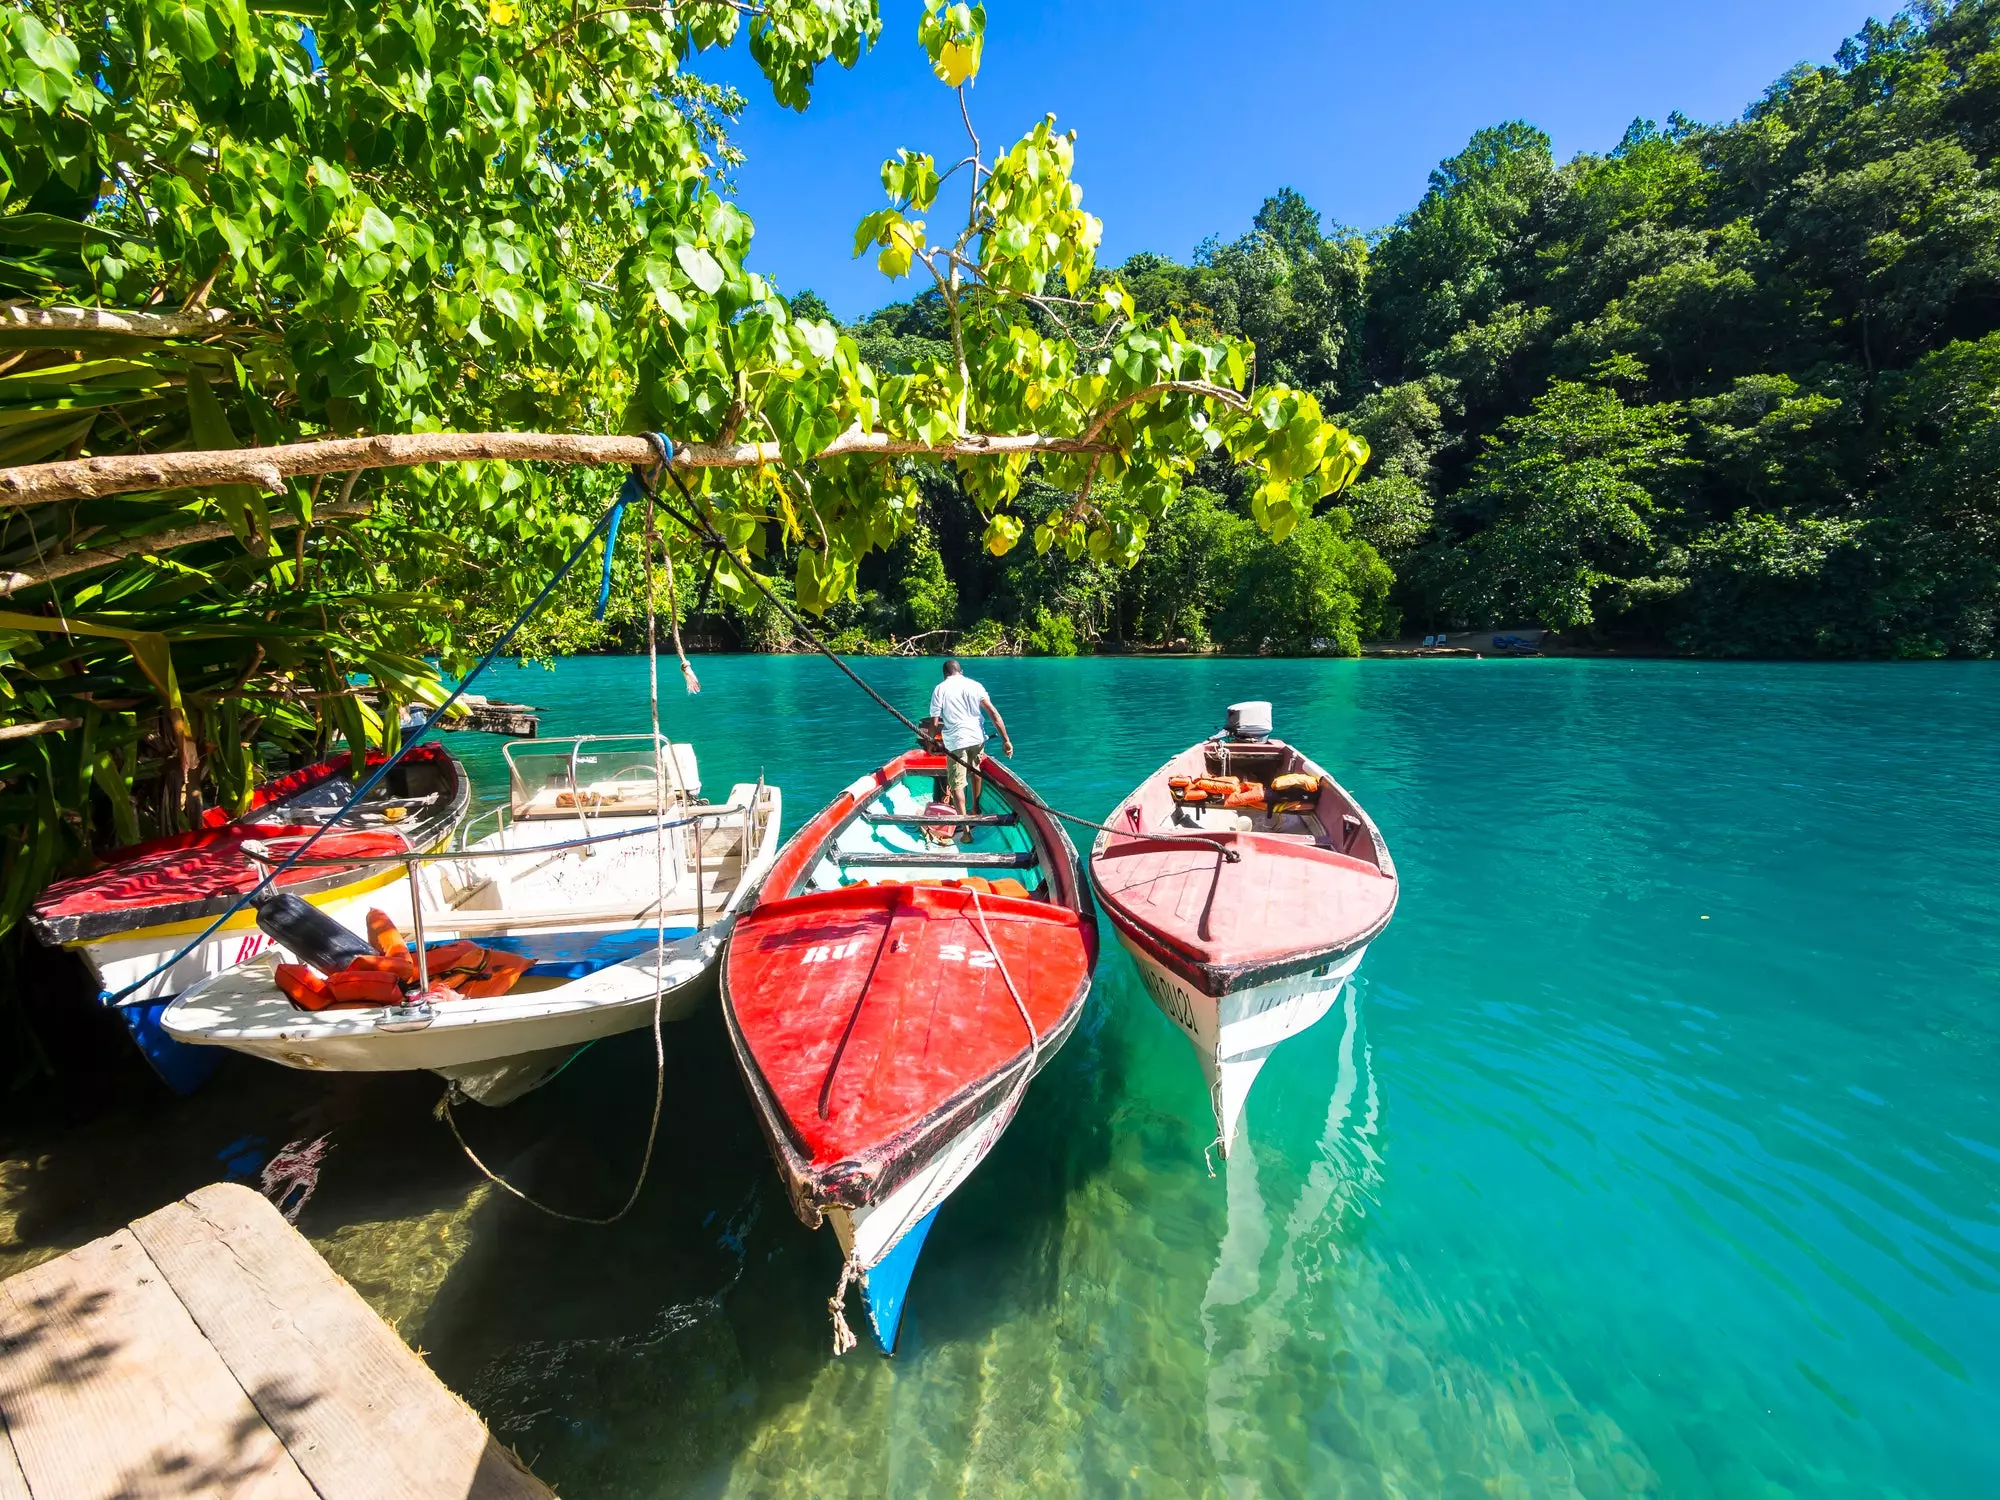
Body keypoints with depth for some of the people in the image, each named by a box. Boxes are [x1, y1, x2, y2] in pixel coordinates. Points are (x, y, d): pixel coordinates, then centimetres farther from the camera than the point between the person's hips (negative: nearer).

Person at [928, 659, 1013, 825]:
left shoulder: (939, 689, 1)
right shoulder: (974, 685, 7)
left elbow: (935, 722, -4)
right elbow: (993, 712, -2)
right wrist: (1005, 740, -3)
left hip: (955, 741, -3)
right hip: (977, 737, 4)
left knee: (956, 785, -1)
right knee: (975, 772, 28)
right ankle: (975, 809, 43)